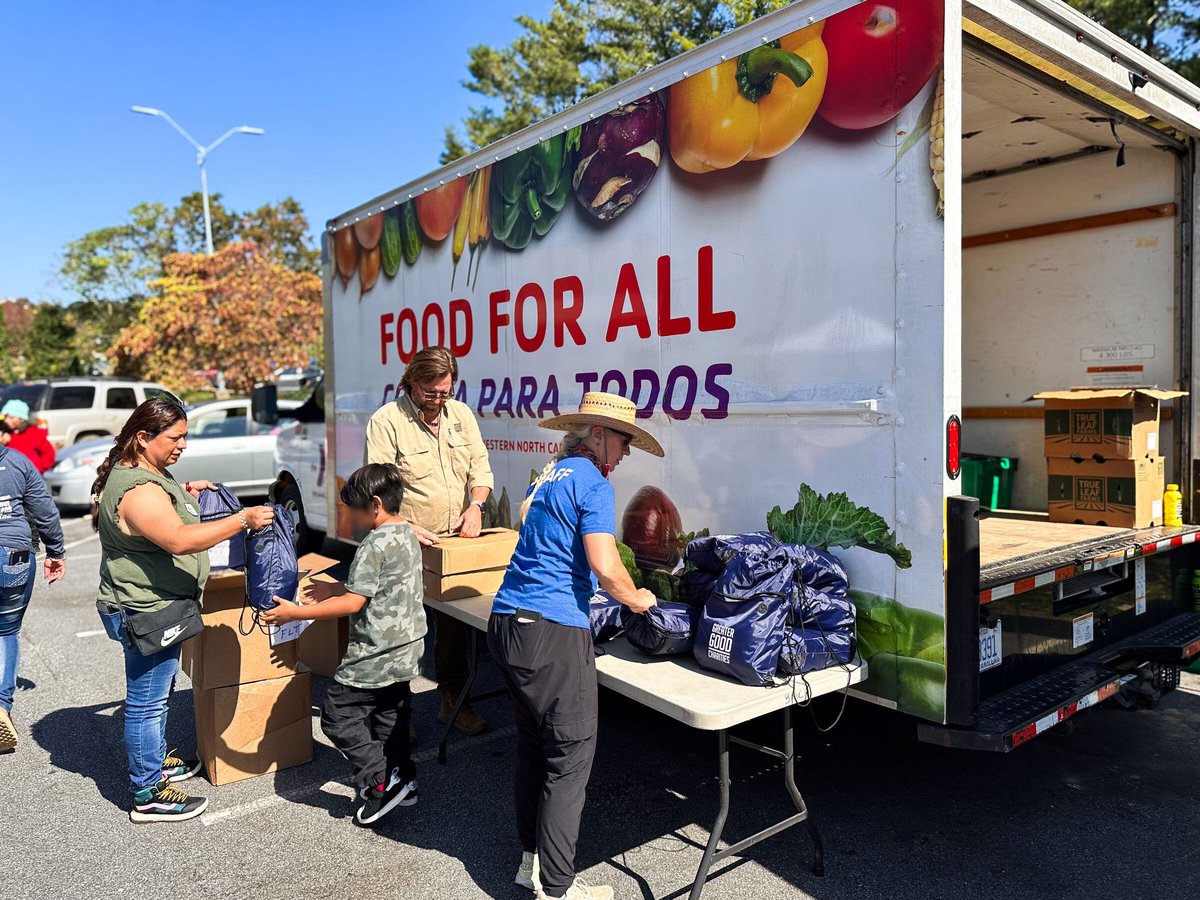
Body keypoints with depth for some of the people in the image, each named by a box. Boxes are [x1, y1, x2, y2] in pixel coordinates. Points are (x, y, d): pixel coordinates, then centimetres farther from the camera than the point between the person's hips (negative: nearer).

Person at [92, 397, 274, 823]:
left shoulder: (146, 471, 8)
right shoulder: (137, 490, -26)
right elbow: (179, 540, -38)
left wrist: (184, 494, 12)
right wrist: (243, 520, -39)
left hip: (154, 606, 11)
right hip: (145, 612, -11)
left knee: (157, 693, 25)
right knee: (146, 701, 1)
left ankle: (155, 760, 42)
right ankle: (147, 795, 13)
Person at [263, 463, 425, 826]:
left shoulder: (374, 545, -22)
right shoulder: (408, 535, 7)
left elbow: (352, 604, -24)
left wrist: (295, 613, -19)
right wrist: (333, 589, 19)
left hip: (375, 656, -10)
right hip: (406, 650, 10)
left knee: (338, 716, 2)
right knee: (391, 715, 20)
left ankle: (380, 781, 2)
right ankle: (403, 780, 28)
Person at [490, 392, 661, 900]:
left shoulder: (550, 474, 17)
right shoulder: (592, 482, -9)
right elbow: (606, 570, -18)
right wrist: (637, 600, 3)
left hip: (506, 624, 9)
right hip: (552, 632, -9)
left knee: (533, 744, 18)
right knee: (570, 757, 0)